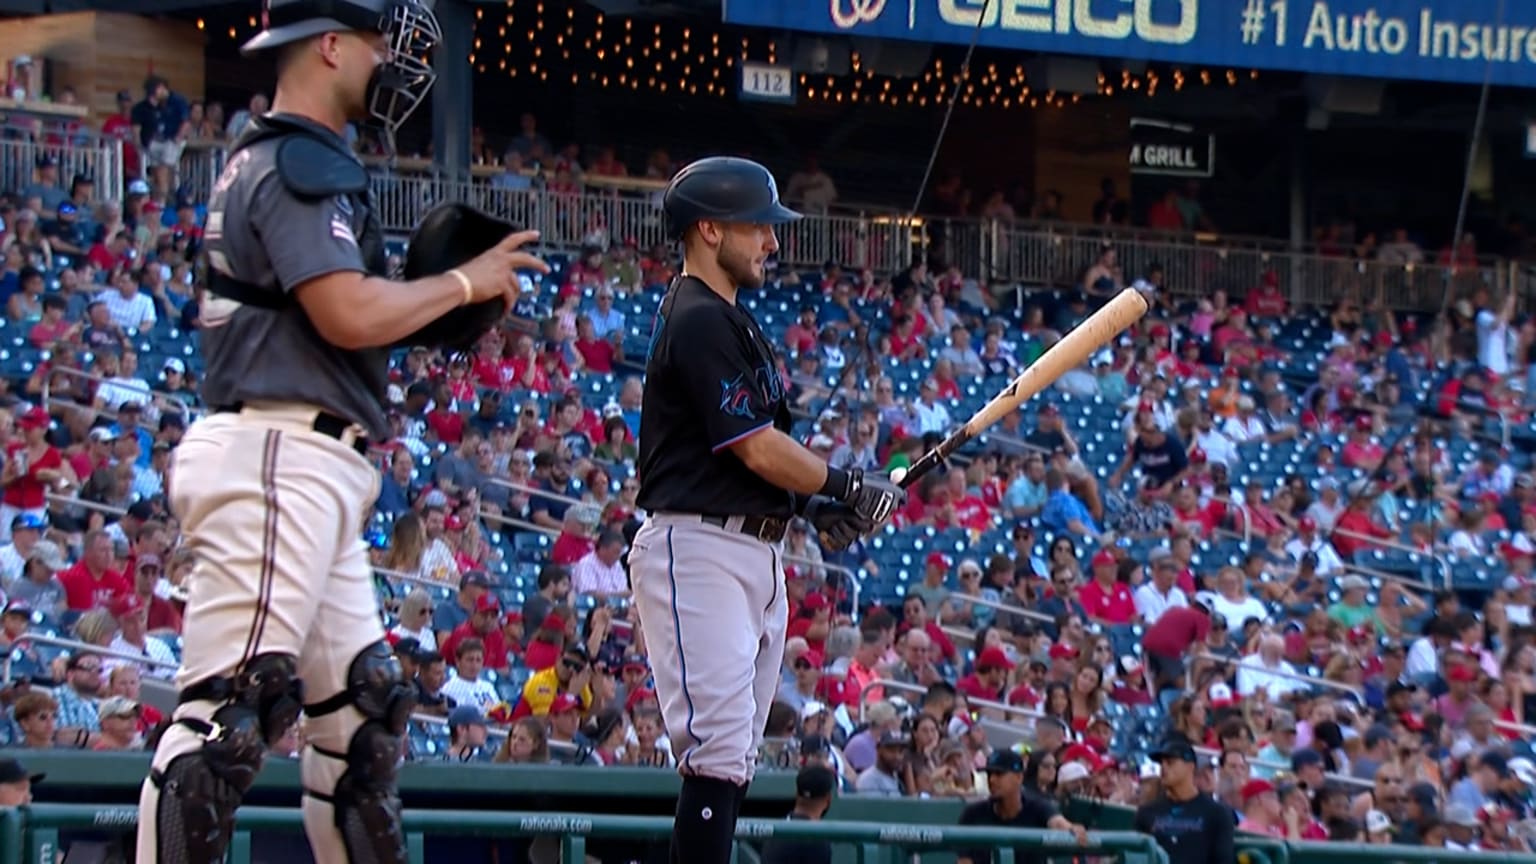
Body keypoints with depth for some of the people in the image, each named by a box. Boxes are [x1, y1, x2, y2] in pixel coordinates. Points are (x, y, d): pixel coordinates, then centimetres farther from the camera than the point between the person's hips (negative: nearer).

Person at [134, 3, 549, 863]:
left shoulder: (265, 163, 22)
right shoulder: (300, 163, -10)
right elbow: (349, 316, -20)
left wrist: (445, 300, 13)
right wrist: (462, 282, -5)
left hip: (313, 471, 11)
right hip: (278, 458, -11)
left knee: (364, 708, 13)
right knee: (233, 705, -16)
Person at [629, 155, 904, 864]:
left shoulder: (731, 320, 20)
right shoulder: (698, 321, -13)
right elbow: (757, 449, -16)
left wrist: (815, 507, 7)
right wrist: (847, 489, -3)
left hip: (756, 552, 11)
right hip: (698, 547, -11)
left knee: (736, 758, 10)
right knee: (719, 751, -18)